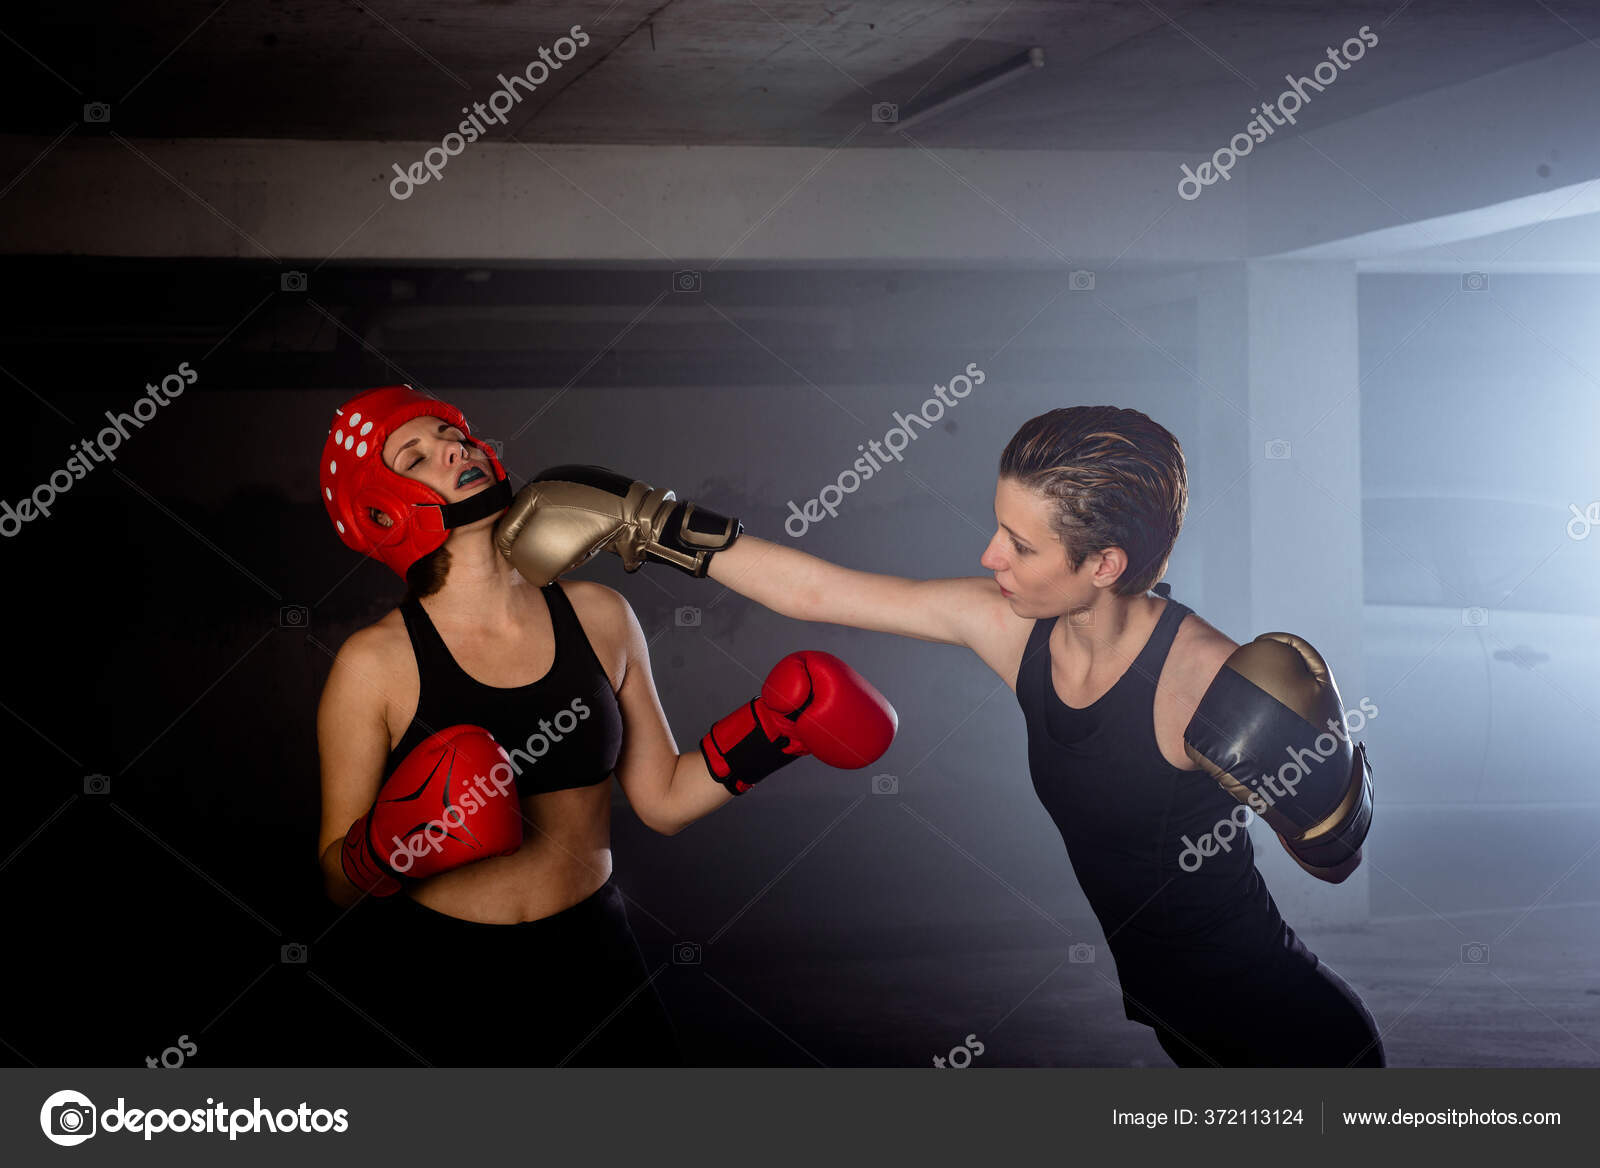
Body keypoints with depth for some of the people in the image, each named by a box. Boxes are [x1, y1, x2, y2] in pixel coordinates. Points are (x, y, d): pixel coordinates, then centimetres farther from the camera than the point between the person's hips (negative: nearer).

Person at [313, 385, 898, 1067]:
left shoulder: (598, 619, -1)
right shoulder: (375, 664, -11)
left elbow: (663, 800, 6)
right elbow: (338, 882, -5)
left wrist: (775, 727, -4)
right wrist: (390, 845, -25)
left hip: (589, 957, 3)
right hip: (431, 978, -3)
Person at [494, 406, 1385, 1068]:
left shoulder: (1200, 676, -27)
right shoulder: (1007, 627, -12)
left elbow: (1337, 858, -14)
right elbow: (813, 590, -5)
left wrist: (1325, 799, -36)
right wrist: (640, 523, -3)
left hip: (1294, 1038, -6)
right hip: (1162, 1007, 6)